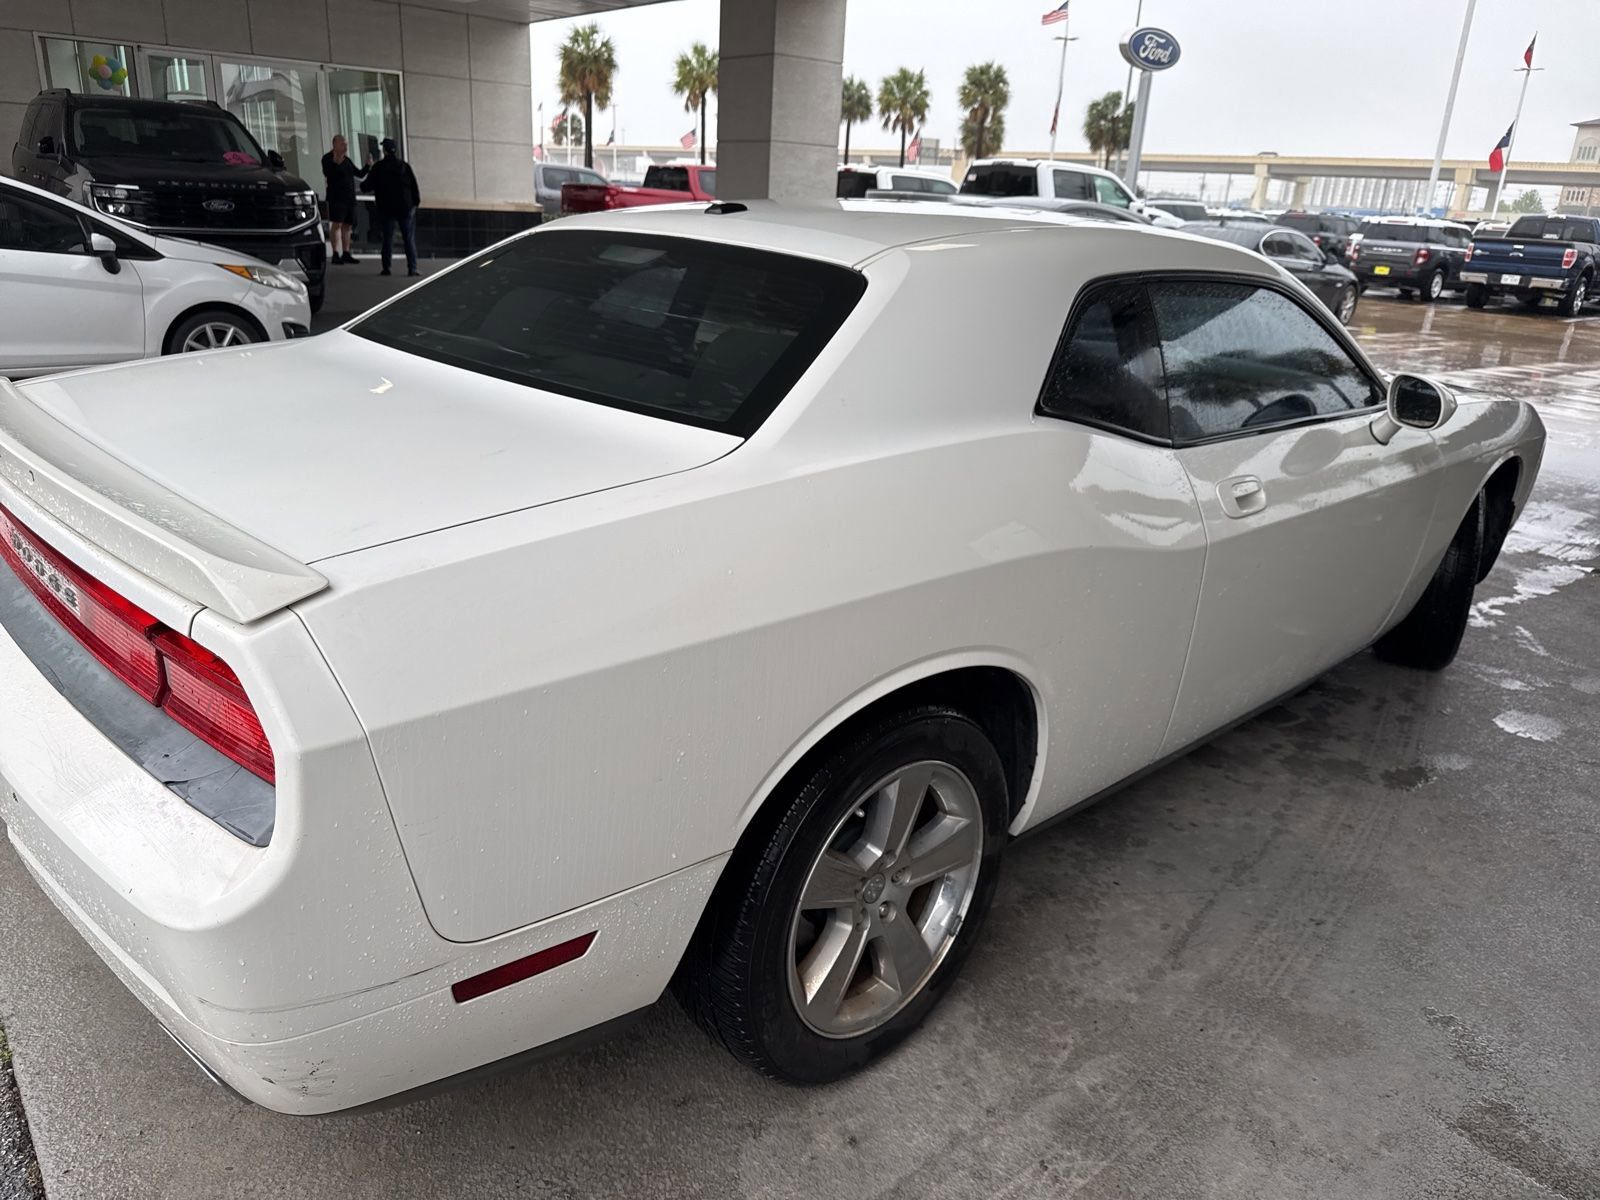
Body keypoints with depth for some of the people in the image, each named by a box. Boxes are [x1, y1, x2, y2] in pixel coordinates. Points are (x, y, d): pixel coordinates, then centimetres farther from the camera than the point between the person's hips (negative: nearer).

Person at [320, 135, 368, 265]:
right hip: (336, 197, -7)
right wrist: (336, 163, -30)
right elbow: (327, 173, -17)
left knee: (347, 226, 7)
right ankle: (335, 254, -16)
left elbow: (360, 174, 22)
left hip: (350, 198, 8)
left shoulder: (346, 160, 20)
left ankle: (346, 253, 11)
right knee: (336, 224, -13)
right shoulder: (328, 158, -2)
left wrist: (368, 166, 6)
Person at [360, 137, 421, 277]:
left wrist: (362, 184, 22)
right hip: (405, 208, 0)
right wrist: (416, 202, 8)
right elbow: (414, 186, -2)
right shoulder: (404, 166, -2)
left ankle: (386, 268, 6)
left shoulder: (378, 167, -4)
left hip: (387, 209, 0)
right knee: (409, 239, 1)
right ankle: (412, 268, -7)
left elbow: (367, 186, 0)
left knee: (387, 239, 8)